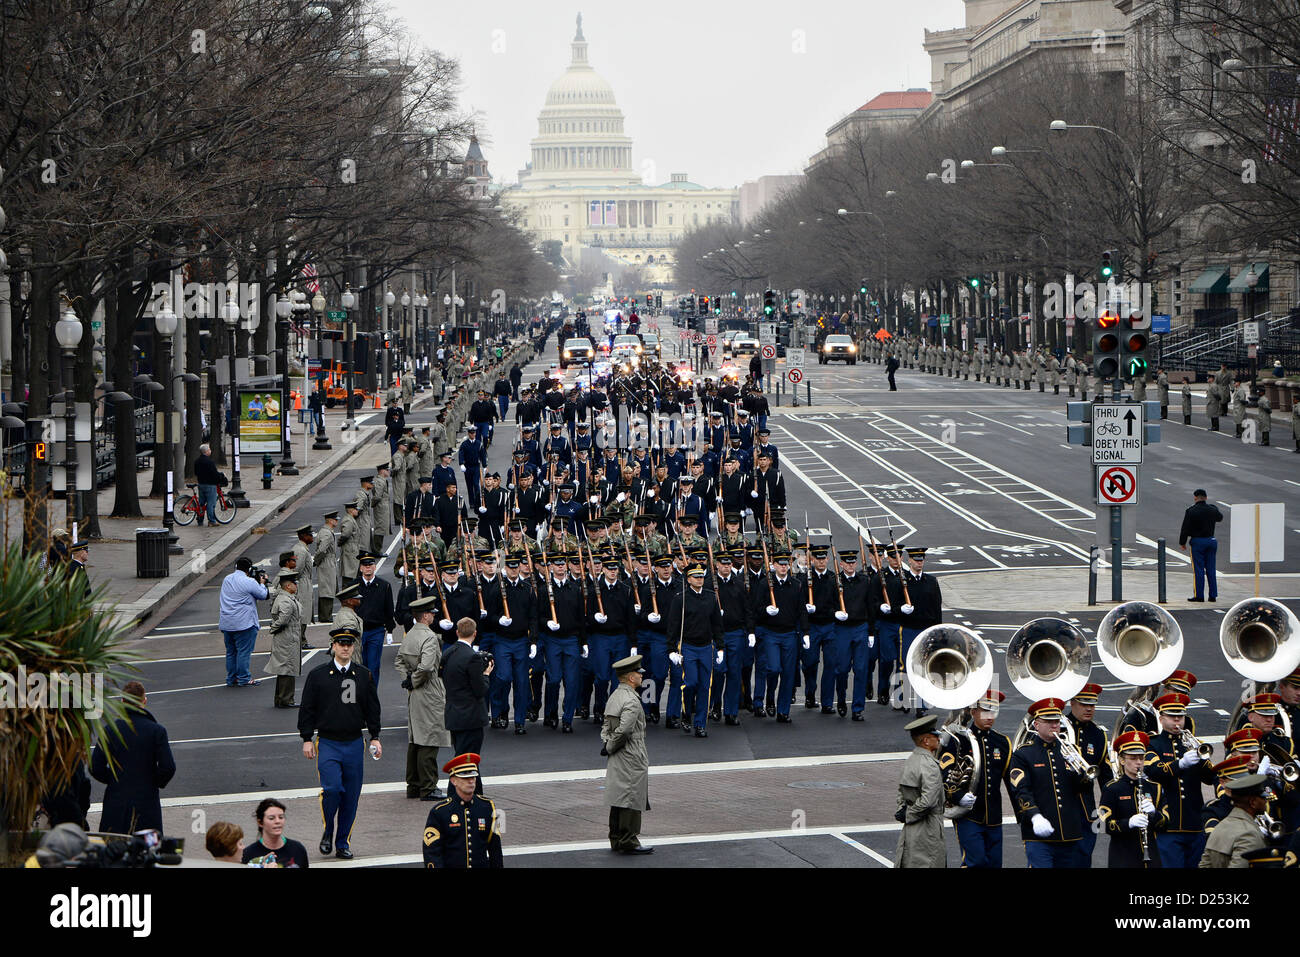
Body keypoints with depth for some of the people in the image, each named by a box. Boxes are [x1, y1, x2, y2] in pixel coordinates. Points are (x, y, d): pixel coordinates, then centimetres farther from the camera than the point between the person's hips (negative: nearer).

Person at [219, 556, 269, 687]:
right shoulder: (249, 582, -14)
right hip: (243, 622, -7)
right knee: (244, 651, 0)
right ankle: (243, 679, 3)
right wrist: (262, 583, 15)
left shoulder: (226, 579, 9)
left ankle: (231, 679, 20)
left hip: (226, 623, 7)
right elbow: (263, 595, -4)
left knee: (230, 651, 14)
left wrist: (259, 583, 19)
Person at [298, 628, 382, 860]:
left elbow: (372, 708, 14)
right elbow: (307, 708, 2)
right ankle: (328, 832, 6)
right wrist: (307, 739, -3)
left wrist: (375, 737, 8)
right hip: (327, 743, -3)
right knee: (331, 788, -17)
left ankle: (343, 843, 14)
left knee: (351, 795, 3)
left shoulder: (363, 675, 8)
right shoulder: (317, 675, 0)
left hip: (354, 745, 3)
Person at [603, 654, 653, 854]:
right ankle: (628, 841, -4)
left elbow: (606, 725, 16)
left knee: (619, 800, 13)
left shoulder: (614, 696, 14)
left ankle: (616, 840, 18)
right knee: (632, 800, -5)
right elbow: (624, 730, -24)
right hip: (631, 760, -9)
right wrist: (610, 748, -12)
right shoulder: (632, 701, -17)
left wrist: (607, 745, 5)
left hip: (616, 761, 9)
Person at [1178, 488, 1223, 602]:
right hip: (1211, 540, 4)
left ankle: (1199, 595, -1)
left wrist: (1182, 542, 1)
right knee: (1211, 569, 9)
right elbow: (1220, 518, 25)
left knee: (1198, 570, -1)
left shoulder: (1191, 511, -12)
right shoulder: (1212, 509, 2)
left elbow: (1185, 528, -10)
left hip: (1197, 541, -4)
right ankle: (1213, 595, 11)